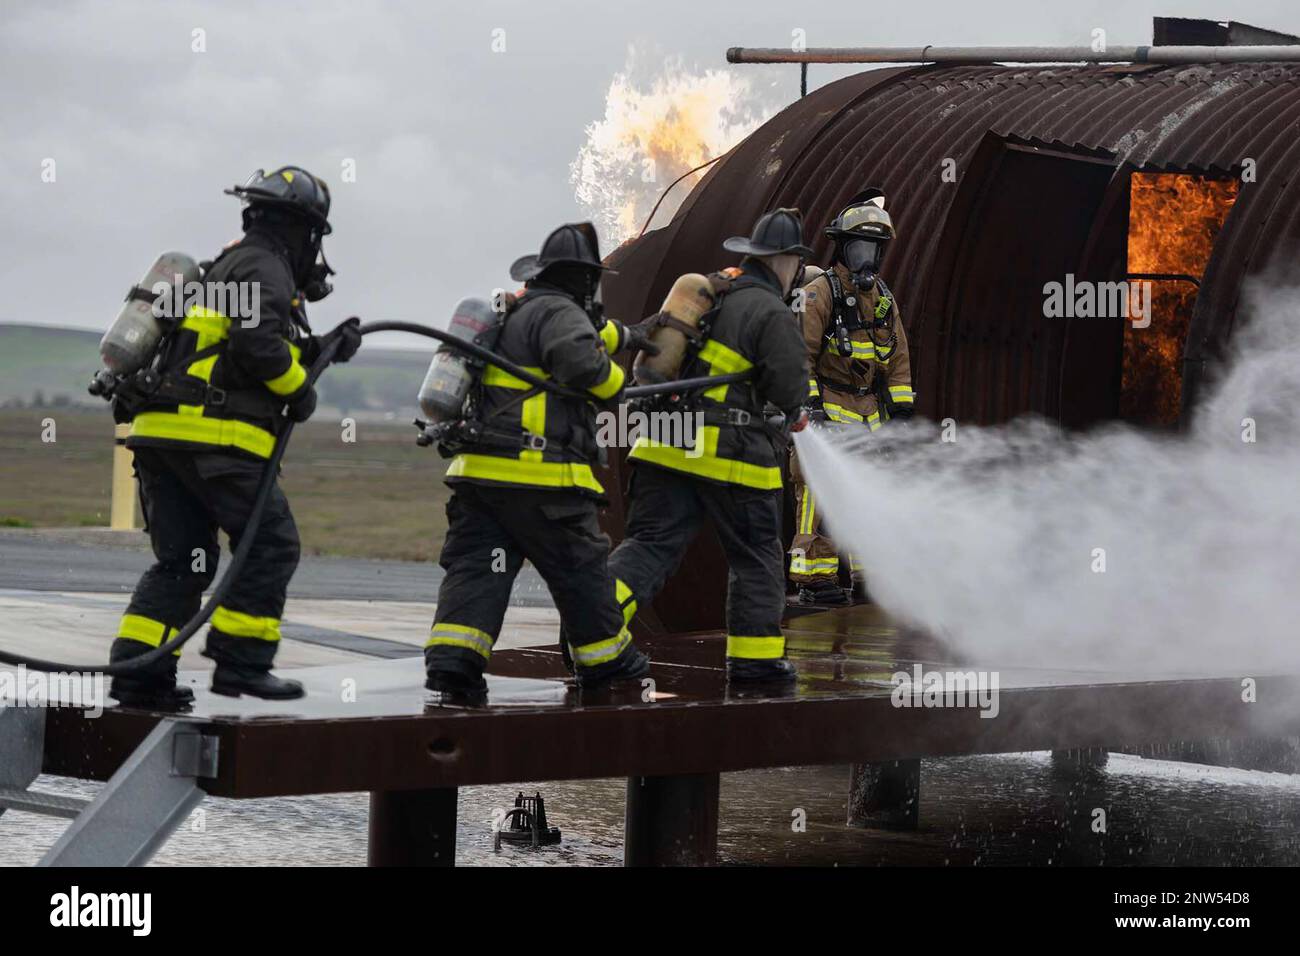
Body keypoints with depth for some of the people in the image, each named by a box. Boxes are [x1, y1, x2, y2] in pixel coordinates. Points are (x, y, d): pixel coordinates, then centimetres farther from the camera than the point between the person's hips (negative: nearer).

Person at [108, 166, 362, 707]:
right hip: (212, 434, -10)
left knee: (182, 558, 11)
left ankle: (137, 670, 3)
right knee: (271, 544, -2)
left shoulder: (233, 266, 28)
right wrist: (299, 388, -5)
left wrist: (326, 349, 25)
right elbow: (258, 344, -19)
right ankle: (241, 662, -5)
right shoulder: (264, 268, -4)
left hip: (161, 431, 10)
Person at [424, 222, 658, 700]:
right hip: (540, 479, -8)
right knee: (580, 567, 9)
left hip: (478, 472, 8)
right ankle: (605, 657, 23)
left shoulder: (519, 313, 25)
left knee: (475, 567, -2)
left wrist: (625, 336, 58)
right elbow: (580, 359, -25)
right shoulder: (559, 311, -5)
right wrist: (614, 383, -5)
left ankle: (451, 657, -19)